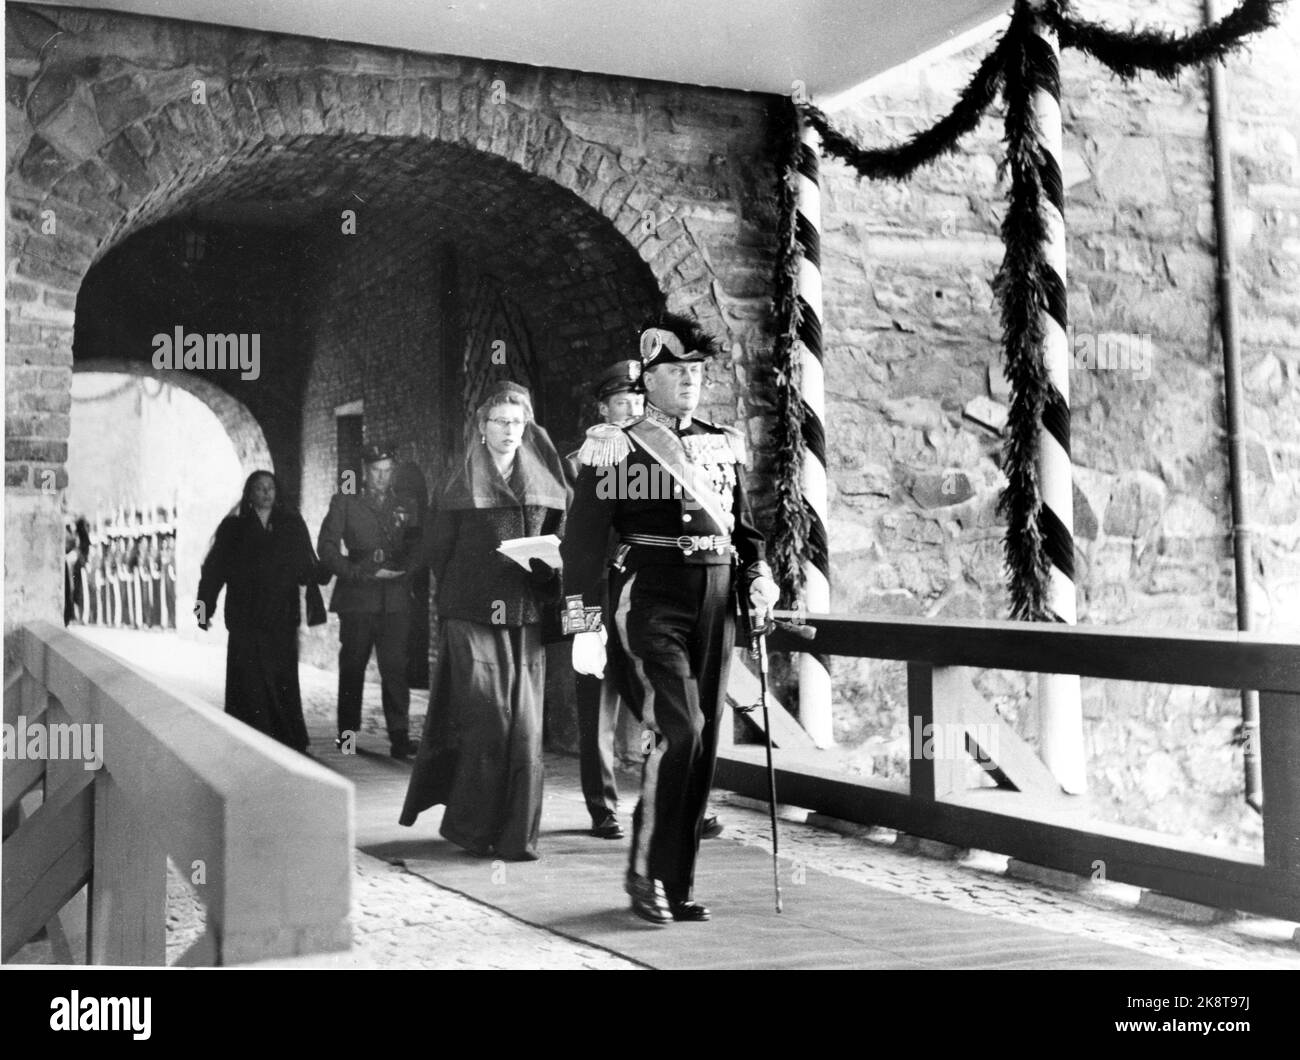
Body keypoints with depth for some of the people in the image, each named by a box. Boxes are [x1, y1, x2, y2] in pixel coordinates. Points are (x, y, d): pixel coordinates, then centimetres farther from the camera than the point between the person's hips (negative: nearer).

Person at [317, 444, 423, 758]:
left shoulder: (406, 505, 16)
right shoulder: (345, 502, 7)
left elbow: (416, 547, 11)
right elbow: (327, 547, 0)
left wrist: (401, 569, -11)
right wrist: (362, 573, -10)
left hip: (396, 599, 1)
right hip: (357, 597, -1)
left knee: (395, 667, -4)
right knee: (352, 667, 3)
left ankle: (400, 736, -3)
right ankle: (347, 734, 12)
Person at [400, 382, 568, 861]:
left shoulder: (543, 481, 11)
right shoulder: (463, 483, 2)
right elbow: (437, 547, 4)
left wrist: (546, 583, -2)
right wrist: (462, 594, 1)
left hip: (527, 616, 3)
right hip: (473, 615, -3)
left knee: (525, 725, 0)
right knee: (487, 720, -9)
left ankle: (516, 835, 8)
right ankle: (472, 825, 6)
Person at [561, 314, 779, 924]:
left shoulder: (725, 446, 14)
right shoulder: (615, 448, 0)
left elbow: (744, 528, 23)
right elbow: (583, 541, -2)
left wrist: (757, 577, 4)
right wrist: (584, 624, -8)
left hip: (714, 605, 5)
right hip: (649, 602, -5)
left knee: (702, 743, 6)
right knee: (678, 728, -18)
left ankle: (678, 884, 17)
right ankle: (647, 873, -3)